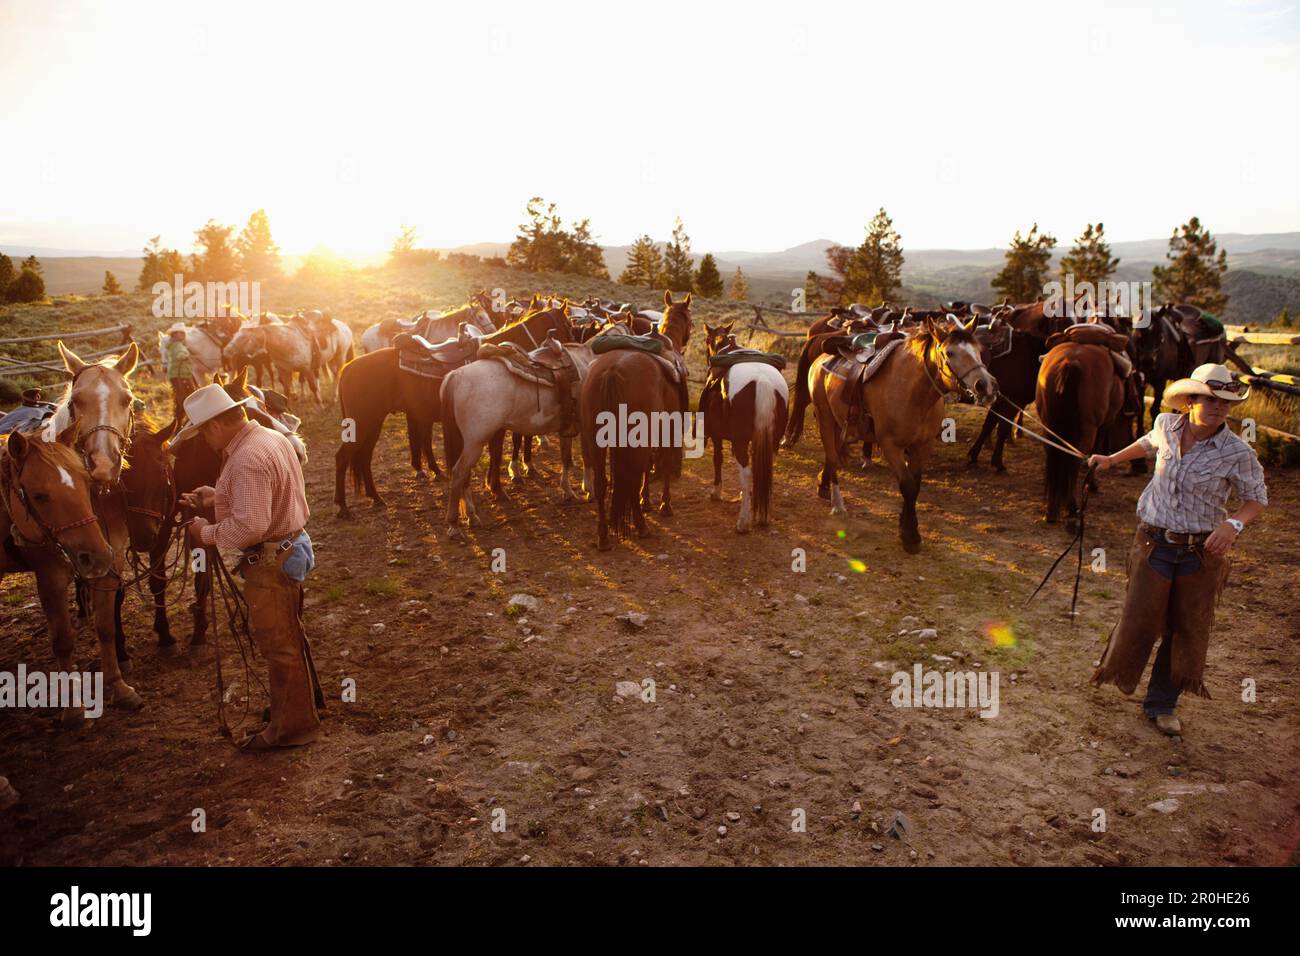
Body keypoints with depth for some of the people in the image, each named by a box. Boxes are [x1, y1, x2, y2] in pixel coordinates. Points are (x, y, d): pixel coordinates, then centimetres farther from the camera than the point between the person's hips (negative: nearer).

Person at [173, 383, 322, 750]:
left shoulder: (247, 460, -26)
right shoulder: (272, 437, 5)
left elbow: (249, 526, -31)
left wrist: (208, 532, -15)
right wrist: (217, 497, 11)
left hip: (270, 561, -10)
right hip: (290, 546, 10)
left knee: (277, 642, 5)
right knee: (288, 633, 24)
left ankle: (292, 725, 20)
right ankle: (304, 699, 42)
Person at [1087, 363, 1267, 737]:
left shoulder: (1238, 453, -12)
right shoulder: (1166, 425, -4)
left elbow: (1257, 499, -1)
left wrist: (1233, 524, -20)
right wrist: (1111, 459, 30)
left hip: (1202, 552, -1)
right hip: (1155, 544, 1)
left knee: (1187, 630, 8)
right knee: (1139, 620, -1)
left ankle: (1161, 705, 24)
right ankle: (1118, 675, 27)